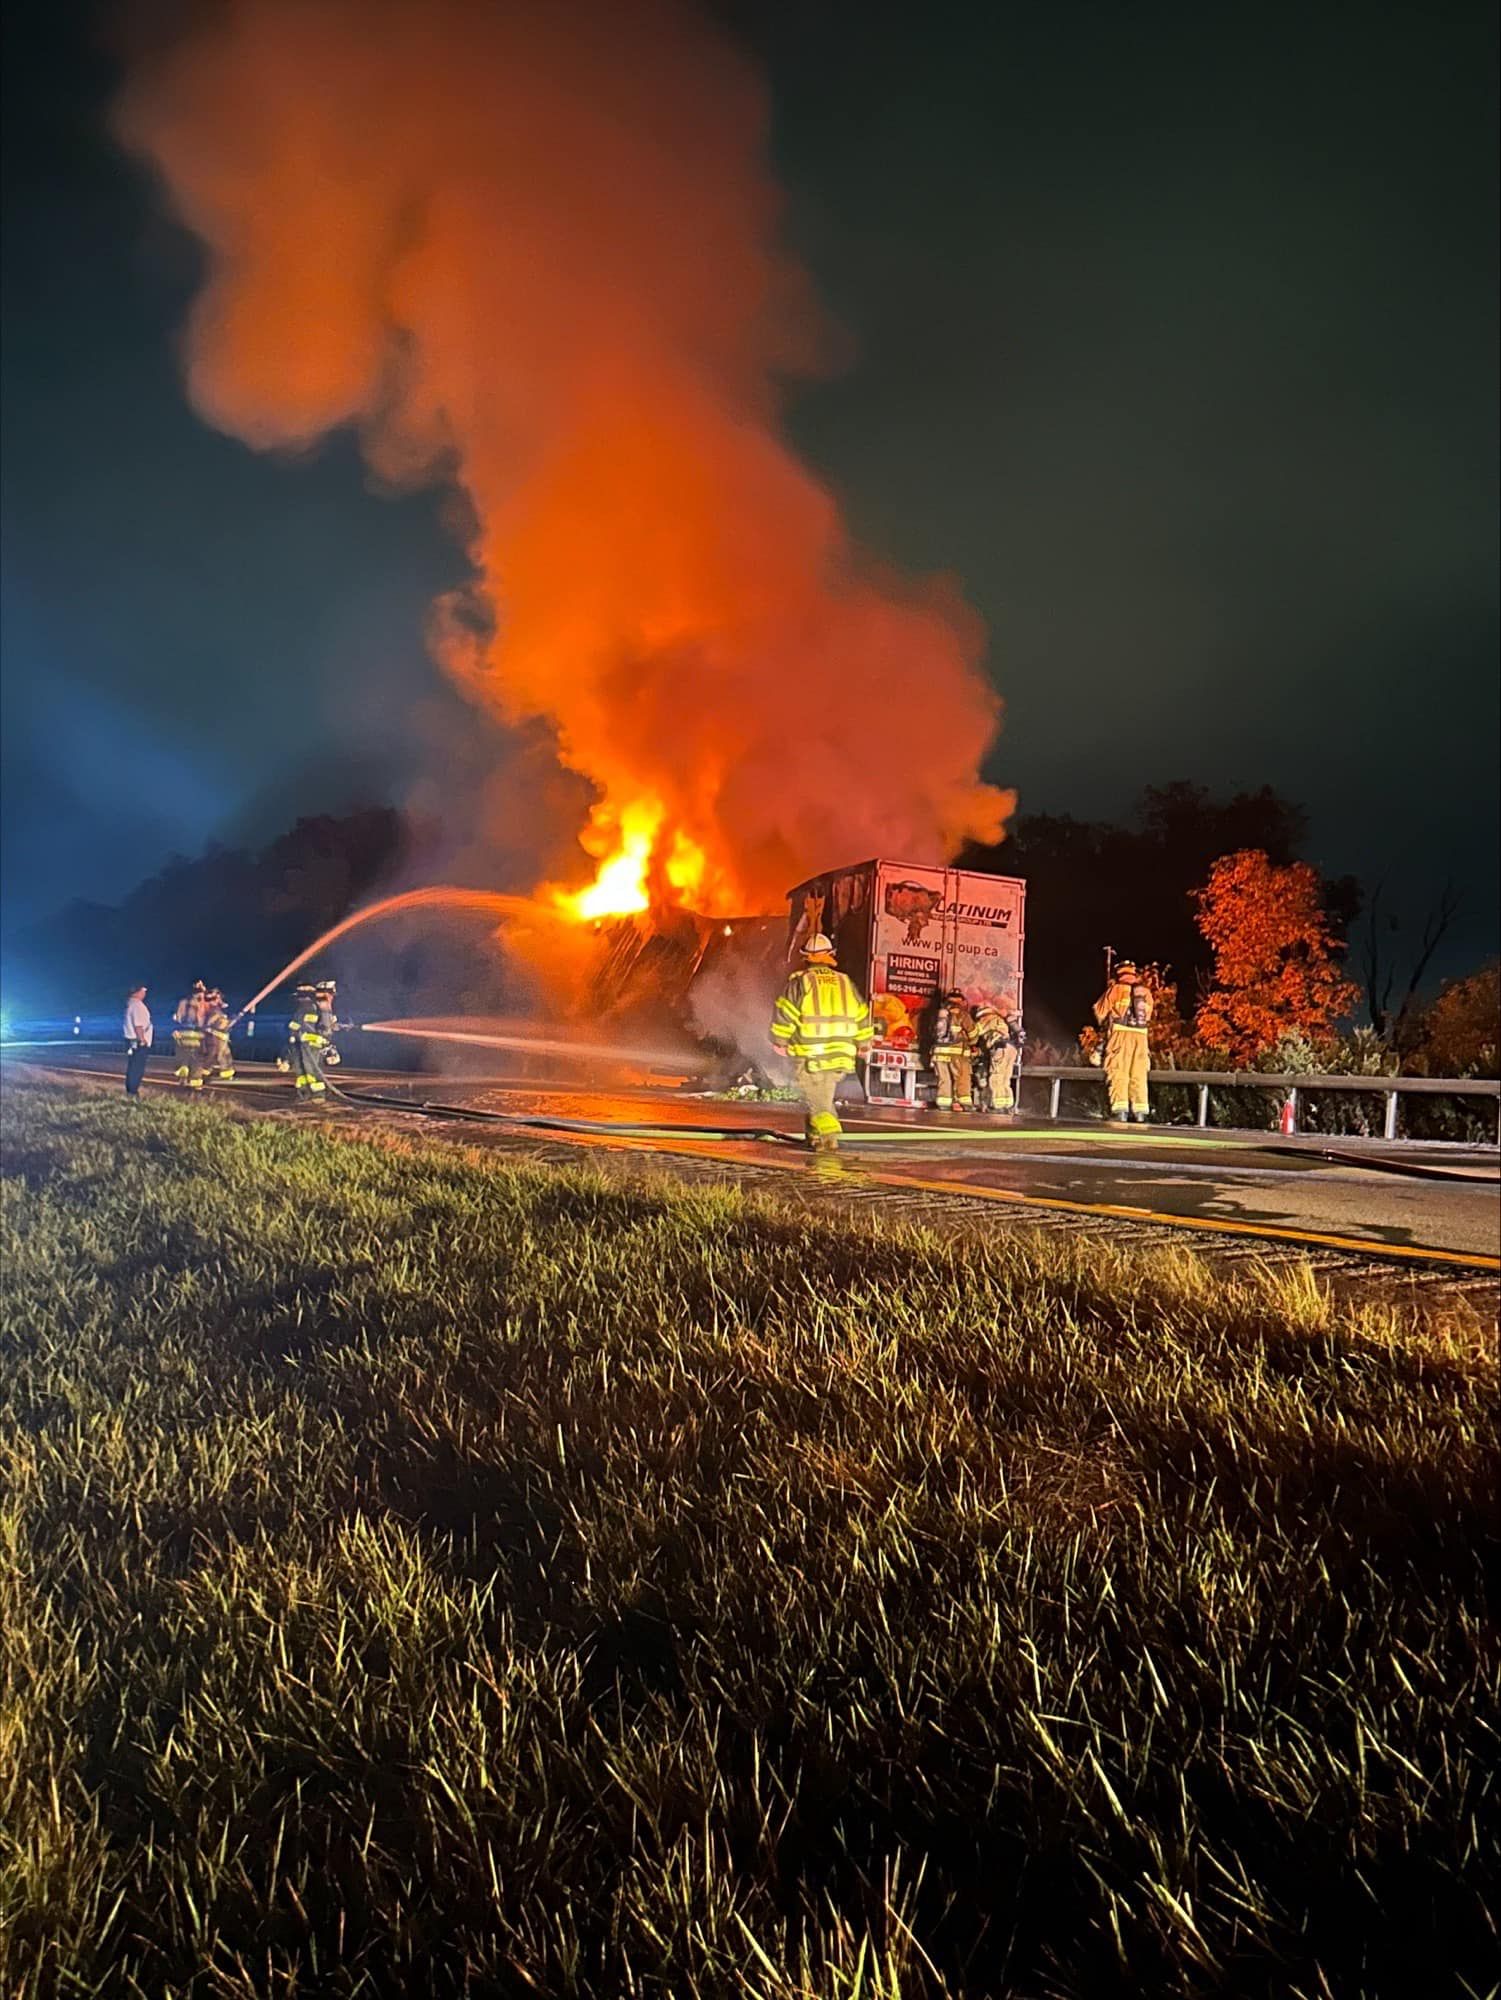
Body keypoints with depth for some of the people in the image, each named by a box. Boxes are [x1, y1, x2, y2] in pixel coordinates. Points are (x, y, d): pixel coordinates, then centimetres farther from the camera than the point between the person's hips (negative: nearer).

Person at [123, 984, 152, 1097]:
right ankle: (132, 1092, -3)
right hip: (138, 1042, -10)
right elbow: (138, 1025, -25)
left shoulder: (130, 1003, 12)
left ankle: (129, 1091, 20)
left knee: (132, 1067, 15)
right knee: (137, 1068, -5)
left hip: (132, 1040, 10)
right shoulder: (137, 1005, -19)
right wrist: (142, 1040, -20)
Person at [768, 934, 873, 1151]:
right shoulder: (846, 983, 8)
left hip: (810, 1058, -4)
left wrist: (781, 1041, 8)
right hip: (841, 1058, 4)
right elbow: (862, 1018, 12)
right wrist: (862, 1043, 25)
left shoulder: (799, 983, -4)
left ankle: (830, 1136, -16)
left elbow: (783, 1015, -6)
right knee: (823, 1097, 22)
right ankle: (815, 1134, 23)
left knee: (818, 1102, 1)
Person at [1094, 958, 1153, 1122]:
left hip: (1120, 1034, -3)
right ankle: (1140, 1112, 2)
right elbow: (1148, 1016, 14)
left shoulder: (1116, 989, 3)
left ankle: (1120, 1110, -13)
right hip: (1140, 1036, 3)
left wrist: (1104, 1024, 27)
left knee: (1118, 1073, -3)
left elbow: (1100, 1011, 9)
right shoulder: (1145, 991, 11)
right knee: (1138, 1075, 6)